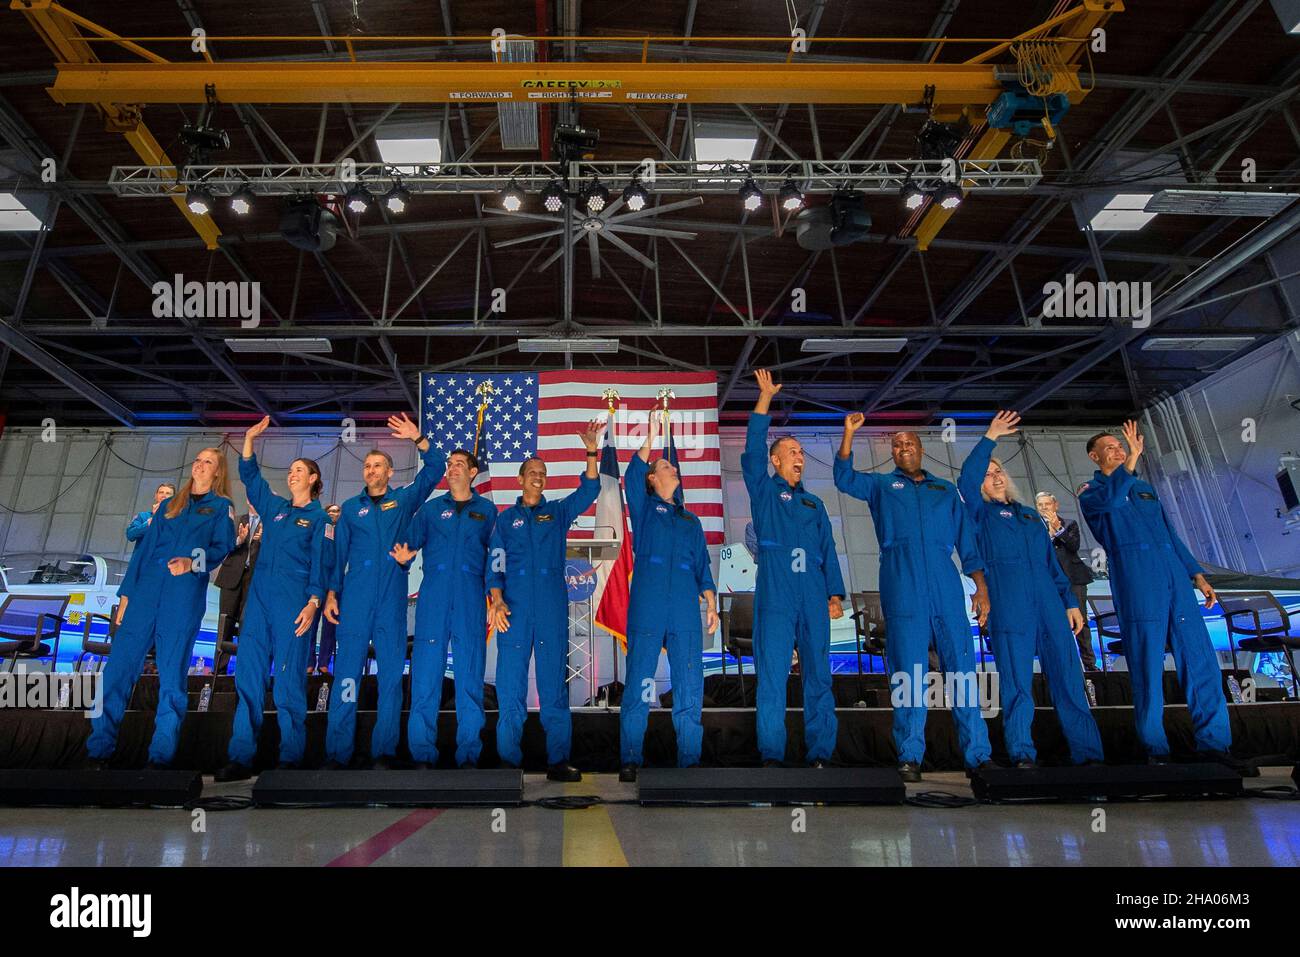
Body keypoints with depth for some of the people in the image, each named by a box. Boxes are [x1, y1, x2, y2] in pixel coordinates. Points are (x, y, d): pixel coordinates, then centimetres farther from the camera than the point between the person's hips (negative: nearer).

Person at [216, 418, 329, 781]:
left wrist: (313, 603, -13)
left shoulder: (318, 517, 3)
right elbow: (250, 476, 22)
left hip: (294, 601, -5)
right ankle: (240, 758, 8)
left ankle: (291, 759, 3)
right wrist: (250, 439, 12)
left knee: (288, 679, -5)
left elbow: (319, 563, -3)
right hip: (260, 597, 6)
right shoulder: (275, 507, 18)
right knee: (248, 676, 3)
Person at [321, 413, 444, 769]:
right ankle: (336, 753, 3)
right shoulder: (351, 507, 14)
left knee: (391, 673, 2)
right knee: (347, 671, -2)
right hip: (355, 598, 0)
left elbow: (434, 470, 2)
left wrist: (418, 439, -10)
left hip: (392, 598, 0)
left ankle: (384, 751, 9)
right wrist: (331, 592, 3)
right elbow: (338, 552, 12)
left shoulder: (403, 500, 11)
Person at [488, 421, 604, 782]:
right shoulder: (506, 519, 13)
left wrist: (591, 452, -12)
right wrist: (497, 601, -8)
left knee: (554, 683, 1)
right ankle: (509, 761, 8)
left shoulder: (558, 512, 15)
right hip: (514, 609, 0)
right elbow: (495, 565, 7)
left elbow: (588, 490, 2)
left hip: (552, 609, 0)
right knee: (510, 685, 0)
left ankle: (558, 761, 6)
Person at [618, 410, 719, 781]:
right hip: (647, 608, -3)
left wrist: (711, 601, 5)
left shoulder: (691, 521, 25)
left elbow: (702, 564, 18)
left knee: (690, 688, 0)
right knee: (638, 685, -5)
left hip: (685, 611, 4)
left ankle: (689, 761, 7)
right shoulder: (643, 507, 16)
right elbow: (632, 476, -4)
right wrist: (650, 437, -9)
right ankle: (629, 761, 1)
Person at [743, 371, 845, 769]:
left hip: (813, 596, 4)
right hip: (774, 595, -4)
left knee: (818, 676, 3)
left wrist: (835, 594, 5)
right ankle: (771, 755, 0)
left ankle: (820, 754, 9)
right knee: (772, 676, -5)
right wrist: (765, 399, -2)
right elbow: (752, 450, 0)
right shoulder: (764, 491, 12)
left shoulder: (814, 504, 23)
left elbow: (828, 551, 17)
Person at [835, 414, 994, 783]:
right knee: (907, 675, -2)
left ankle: (978, 753, 8)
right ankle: (910, 757, 4)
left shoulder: (946, 490, 20)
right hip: (903, 592, -2)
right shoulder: (881, 486, 16)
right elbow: (844, 478, -2)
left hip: (946, 589, 2)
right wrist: (848, 434, -12)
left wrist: (981, 587, 8)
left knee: (962, 669, 1)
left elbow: (967, 543, 17)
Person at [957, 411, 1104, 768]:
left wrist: (1070, 601, 15)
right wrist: (990, 438, -7)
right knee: (1016, 683, -4)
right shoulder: (981, 513, 9)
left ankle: (1088, 753, 7)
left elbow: (1052, 563, 23)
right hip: (1008, 607, -5)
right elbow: (966, 478, -10)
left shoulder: (1030, 514, 24)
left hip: (1049, 604, 5)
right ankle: (1022, 755, 2)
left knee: (1069, 677, 2)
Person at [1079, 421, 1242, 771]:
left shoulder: (1144, 488, 26)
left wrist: (1197, 574, 19)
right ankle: (1155, 750, 5)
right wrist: (1132, 460, -16)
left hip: (1176, 584, 6)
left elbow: (1170, 534, 26)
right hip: (1137, 589, -6)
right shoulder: (1091, 493, 6)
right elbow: (1111, 500, -19)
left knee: (1202, 662, 2)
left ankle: (1213, 743, 10)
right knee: (1148, 672, -3)